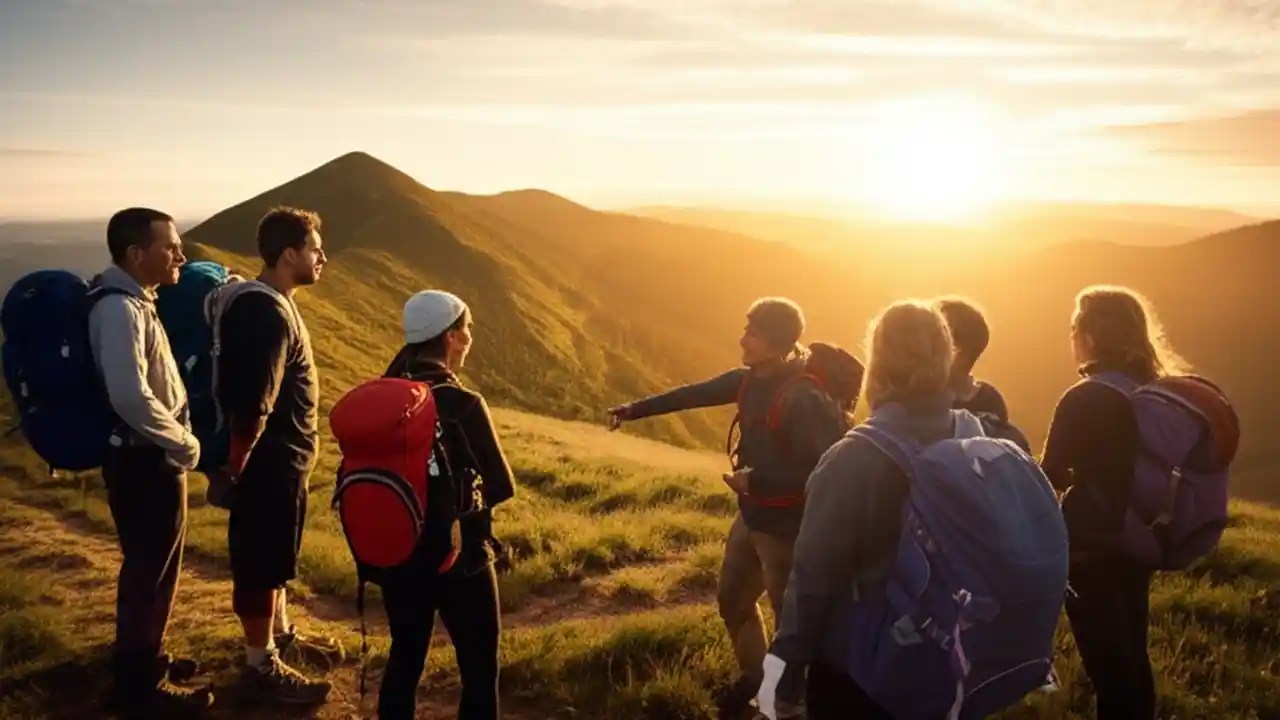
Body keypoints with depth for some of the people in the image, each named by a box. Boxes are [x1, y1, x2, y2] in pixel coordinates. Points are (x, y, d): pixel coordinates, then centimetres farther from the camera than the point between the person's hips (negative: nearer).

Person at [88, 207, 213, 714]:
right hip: (145, 463, -10)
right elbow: (131, 398, -31)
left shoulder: (134, 301, 10)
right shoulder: (120, 309, -21)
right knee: (150, 575, 3)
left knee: (150, 570, 22)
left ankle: (143, 659, 38)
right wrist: (184, 443, -18)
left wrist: (176, 440, 13)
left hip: (149, 458, 10)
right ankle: (140, 688, 17)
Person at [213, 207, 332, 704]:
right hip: (269, 464, -10)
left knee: (273, 559, 23)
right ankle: (260, 667, 15)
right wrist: (236, 467, -16)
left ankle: (277, 635, 39)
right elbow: (252, 408, -28)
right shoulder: (268, 314, -24)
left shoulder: (266, 303, 9)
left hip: (281, 461, 10)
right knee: (259, 564, 3)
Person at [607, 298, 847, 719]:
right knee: (732, 599, 23)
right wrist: (635, 410, 17)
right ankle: (755, 677, 45)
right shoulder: (751, 380, 0)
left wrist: (756, 481, -25)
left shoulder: (804, 398, -25)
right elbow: (694, 394, 11)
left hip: (785, 524, -9)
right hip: (752, 515, 9)